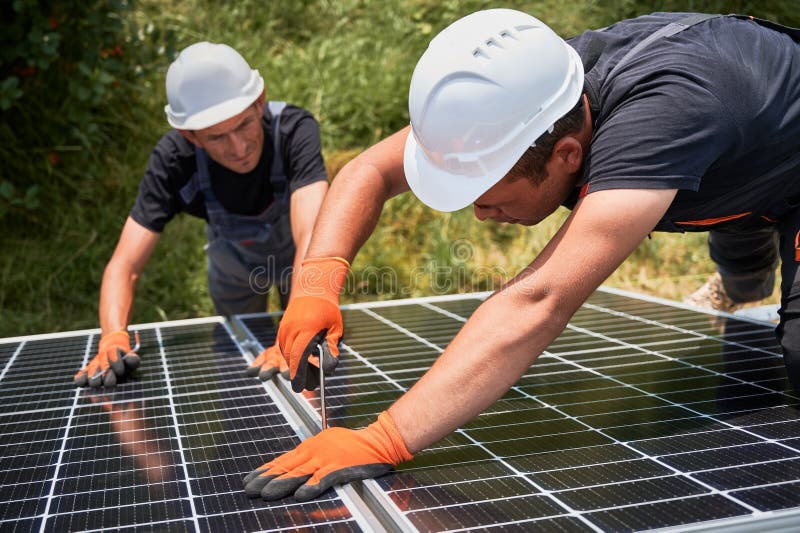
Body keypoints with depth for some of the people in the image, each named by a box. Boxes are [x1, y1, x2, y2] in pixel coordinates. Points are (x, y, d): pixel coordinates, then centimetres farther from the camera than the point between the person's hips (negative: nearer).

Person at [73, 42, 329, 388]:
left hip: (299, 262, -1)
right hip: (235, 266, 2)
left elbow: (313, 237, -56)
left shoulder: (295, 130, -42)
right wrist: (114, 336, -56)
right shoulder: (174, 159, -35)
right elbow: (124, 264, -36)